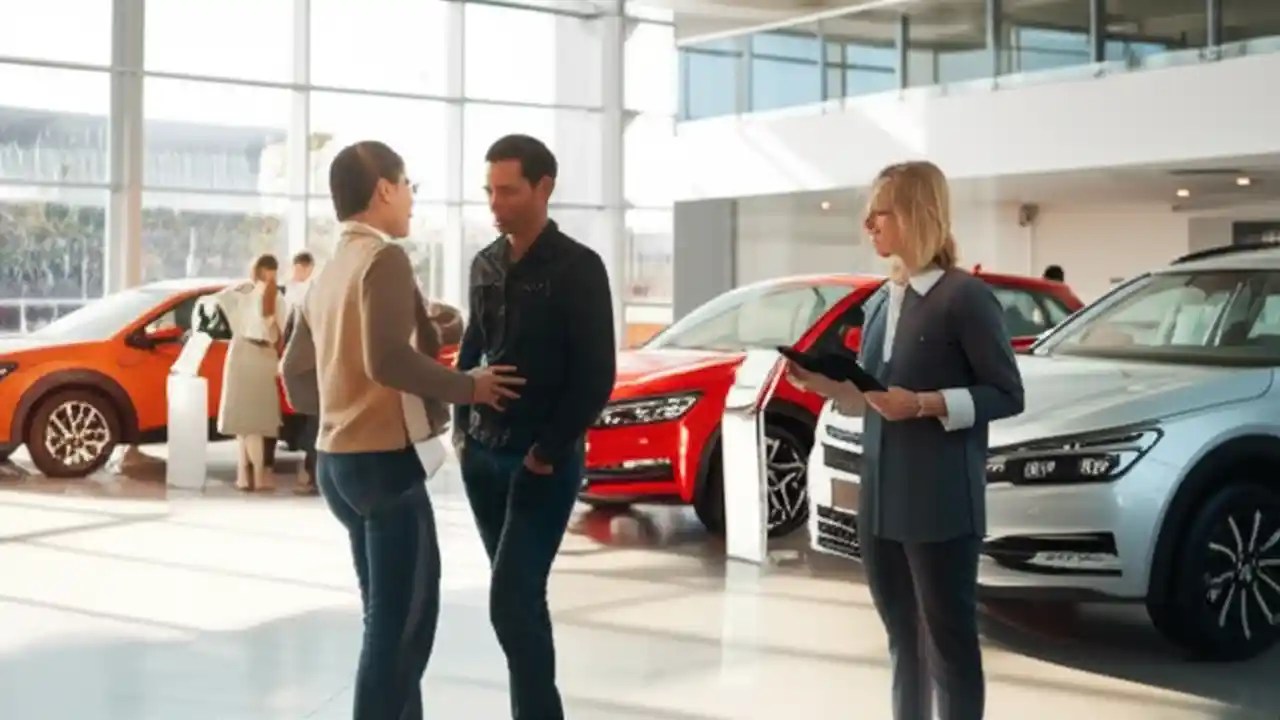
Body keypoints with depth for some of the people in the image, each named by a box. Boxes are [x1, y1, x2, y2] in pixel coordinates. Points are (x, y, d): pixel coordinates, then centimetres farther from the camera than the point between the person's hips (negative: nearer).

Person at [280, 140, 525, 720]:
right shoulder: (385, 258, -12)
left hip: (339, 460, 9)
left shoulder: (328, 274, 14)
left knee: (391, 618, 18)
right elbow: (387, 358, -26)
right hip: (383, 460, -9)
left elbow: (297, 379, 16)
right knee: (402, 623, -4)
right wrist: (467, 387, -15)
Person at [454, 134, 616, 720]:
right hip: (483, 455, 6)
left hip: (544, 460, -6)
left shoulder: (577, 267, -8)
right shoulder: (485, 264, 10)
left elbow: (595, 375, -11)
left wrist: (547, 452, -13)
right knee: (519, 597, 10)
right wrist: (462, 428, 8)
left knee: (511, 600, -12)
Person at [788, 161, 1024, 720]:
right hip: (880, 501, 7)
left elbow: (1007, 395, -10)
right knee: (903, 641, 15)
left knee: (949, 642, 1)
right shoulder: (879, 303, 14)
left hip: (942, 504, -7)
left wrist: (924, 405, -20)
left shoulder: (965, 296, -8)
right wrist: (825, 384, 0)